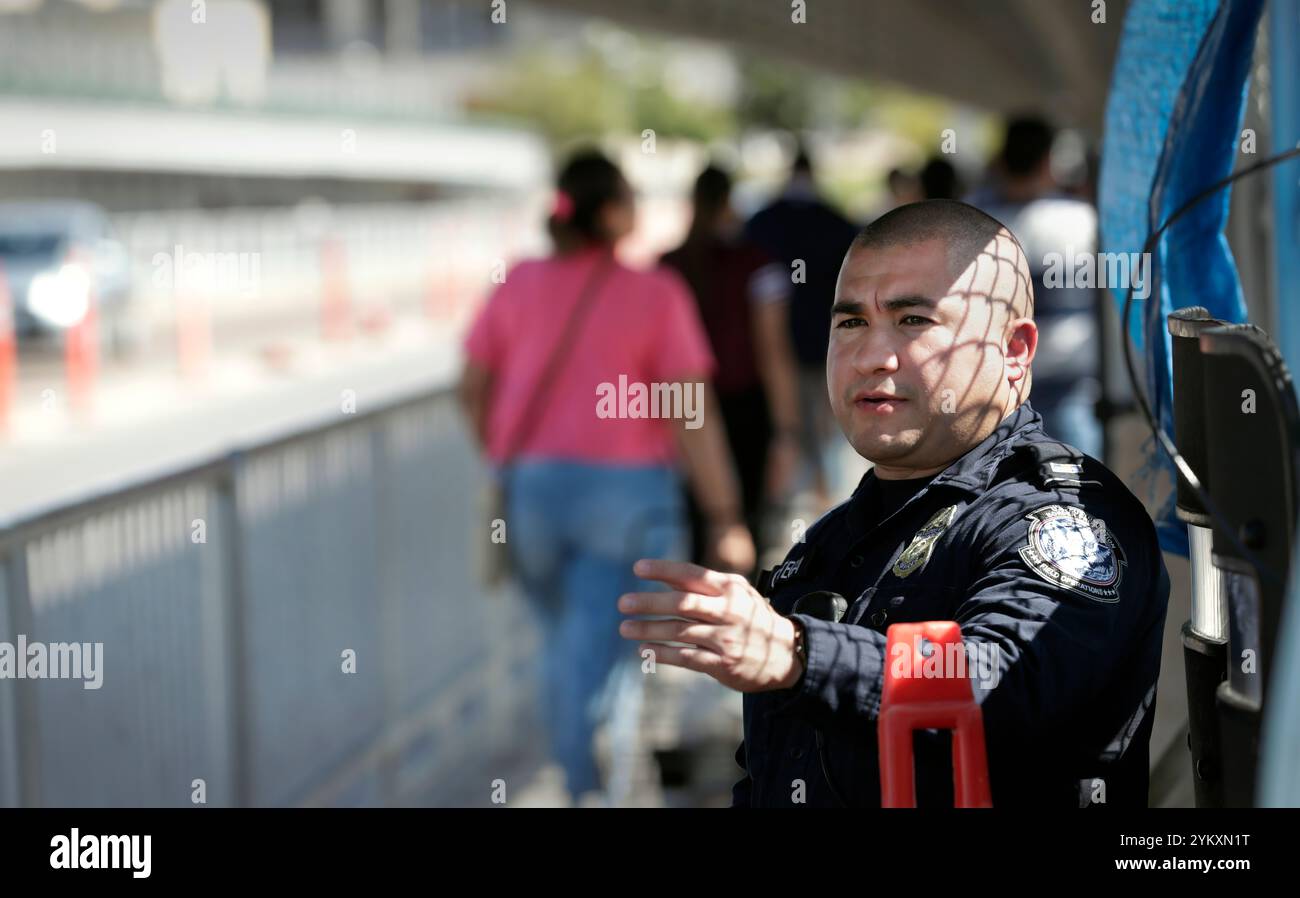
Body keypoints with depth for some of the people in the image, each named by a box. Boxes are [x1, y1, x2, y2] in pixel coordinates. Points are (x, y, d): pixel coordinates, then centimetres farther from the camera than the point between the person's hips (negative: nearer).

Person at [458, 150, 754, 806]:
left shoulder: (519, 283, 1)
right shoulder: (657, 295, -8)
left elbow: (472, 389, 5)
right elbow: (692, 414, -12)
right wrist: (725, 518, -8)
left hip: (530, 488, 4)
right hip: (624, 490, -4)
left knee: (566, 643, 20)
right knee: (594, 654, -5)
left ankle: (583, 787, 29)